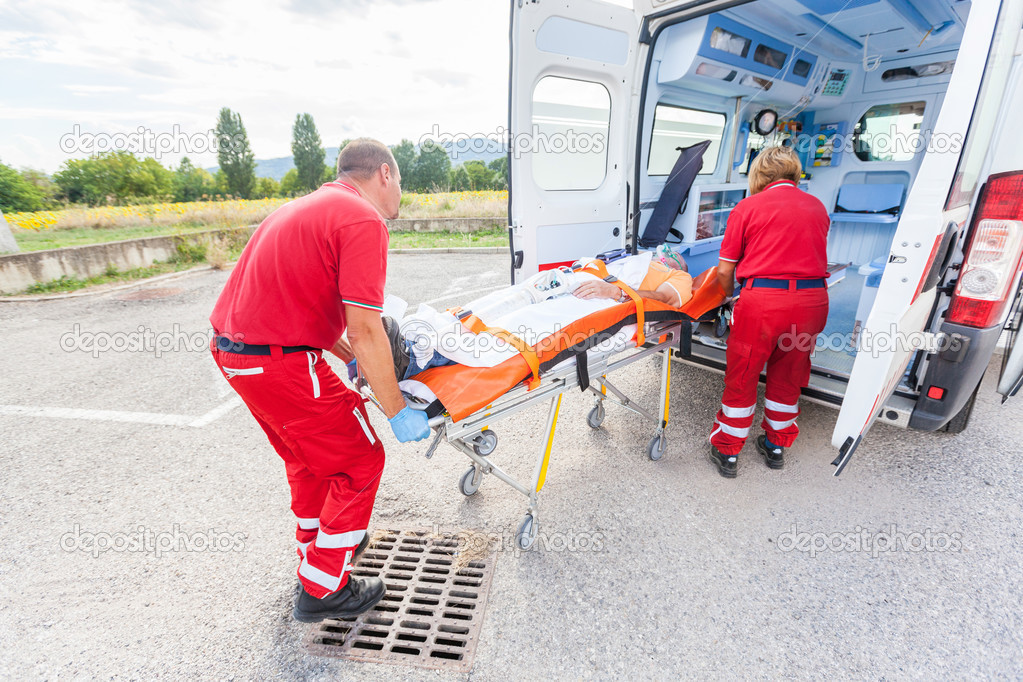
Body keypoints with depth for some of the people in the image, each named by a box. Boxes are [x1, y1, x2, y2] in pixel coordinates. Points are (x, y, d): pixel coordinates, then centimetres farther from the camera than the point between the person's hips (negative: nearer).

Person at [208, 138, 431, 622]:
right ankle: (323, 589, 21)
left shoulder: (308, 206, 17)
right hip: (281, 363, -10)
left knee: (307, 452, 27)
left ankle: (318, 543, 47)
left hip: (232, 348, 10)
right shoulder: (365, 221, -14)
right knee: (359, 462, 5)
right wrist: (398, 411, -12)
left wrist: (352, 357, 24)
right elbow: (365, 329, -21)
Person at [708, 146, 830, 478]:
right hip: (812, 298, 5)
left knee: (741, 378, 9)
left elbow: (725, 270, -1)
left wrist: (729, 296, 17)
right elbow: (812, 255, 20)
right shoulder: (817, 207, 14)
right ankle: (776, 445, 37)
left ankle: (727, 452, 21)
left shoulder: (748, 207, 1)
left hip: (762, 299, -5)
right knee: (788, 376, 20)